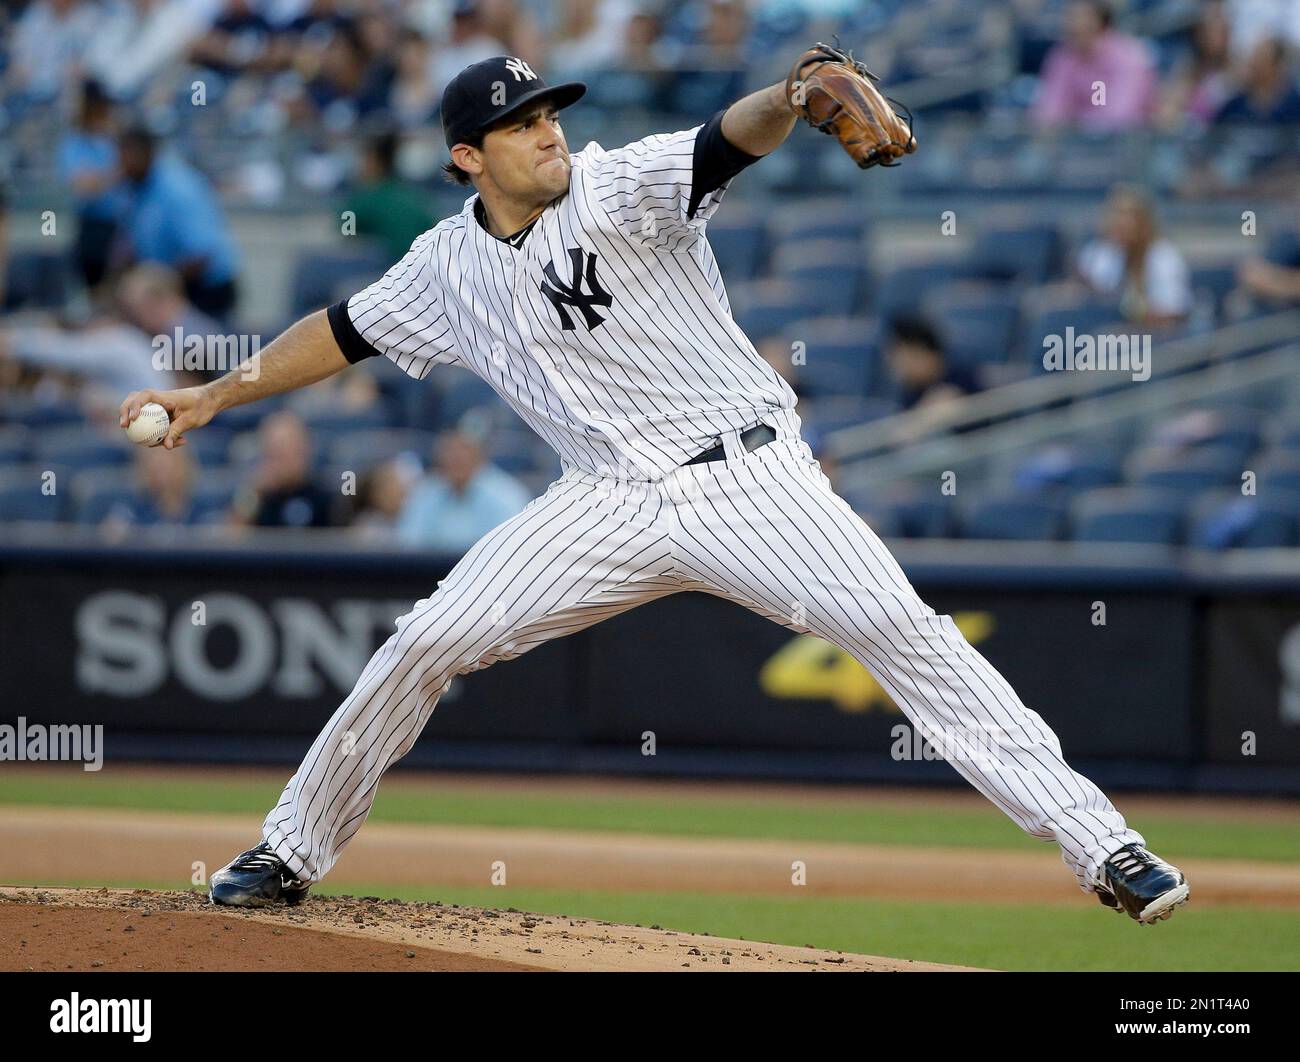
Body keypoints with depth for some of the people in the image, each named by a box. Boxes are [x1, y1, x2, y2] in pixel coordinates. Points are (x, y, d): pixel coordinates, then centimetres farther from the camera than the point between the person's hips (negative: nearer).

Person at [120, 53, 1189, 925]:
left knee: (899, 628, -21)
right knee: (427, 643, -4)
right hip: (611, 507, 4)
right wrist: (211, 398, 24)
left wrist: (792, 96, -50)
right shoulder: (449, 267, 7)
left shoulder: (618, 189, -10)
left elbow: (728, 139, -29)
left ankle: (1103, 847, -22)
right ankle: (293, 853, 15)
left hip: (750, 481, -4)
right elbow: (345, 331, 23)